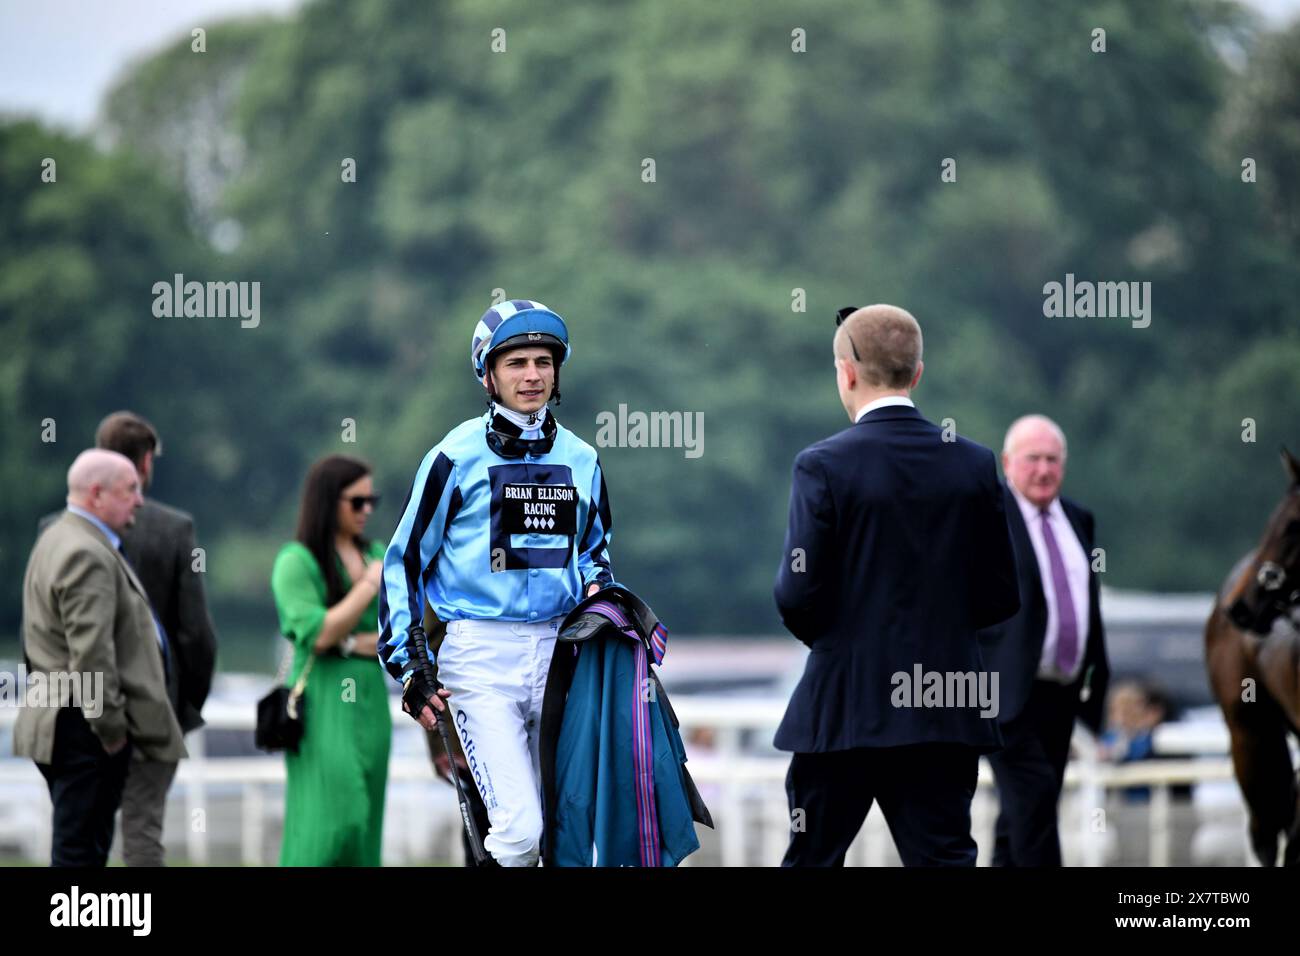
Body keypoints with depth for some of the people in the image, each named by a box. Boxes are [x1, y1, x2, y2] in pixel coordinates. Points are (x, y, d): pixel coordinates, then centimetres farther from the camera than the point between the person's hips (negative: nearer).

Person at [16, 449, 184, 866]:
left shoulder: (55, 540, 17)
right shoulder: (88, 556, -18)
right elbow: (91, 653, -24)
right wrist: (111, 727, -16)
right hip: (85, 729, -11)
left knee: (84, 844, 15)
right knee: (79, 849, -7)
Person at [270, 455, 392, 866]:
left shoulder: (375, 554, 14)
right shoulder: (297, 561, -4)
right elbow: (317, 634, -14)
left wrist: (353, 644, -7)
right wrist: (369, 586, -11)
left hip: (371, 703, 6)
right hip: (324, 705, -6)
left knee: (364, 825, 4)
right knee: (329, 820, -13)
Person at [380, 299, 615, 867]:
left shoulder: (580, 459, 12)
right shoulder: (457, 456, -2)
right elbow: (405, 560, 3)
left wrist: (598, 590, 6)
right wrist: (408, 666, -3)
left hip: (559, 649, 5)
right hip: (481, 658, -5)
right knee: (520, 832, -18)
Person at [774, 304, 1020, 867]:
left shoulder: (824, 466, -10)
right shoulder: (974, 465, 1)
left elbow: (798, 595, -11)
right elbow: (1000, 598, 4)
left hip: (843, 711, -3)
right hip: (947, 715, 3)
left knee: (812, 859, 9)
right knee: (945, 858, 3)